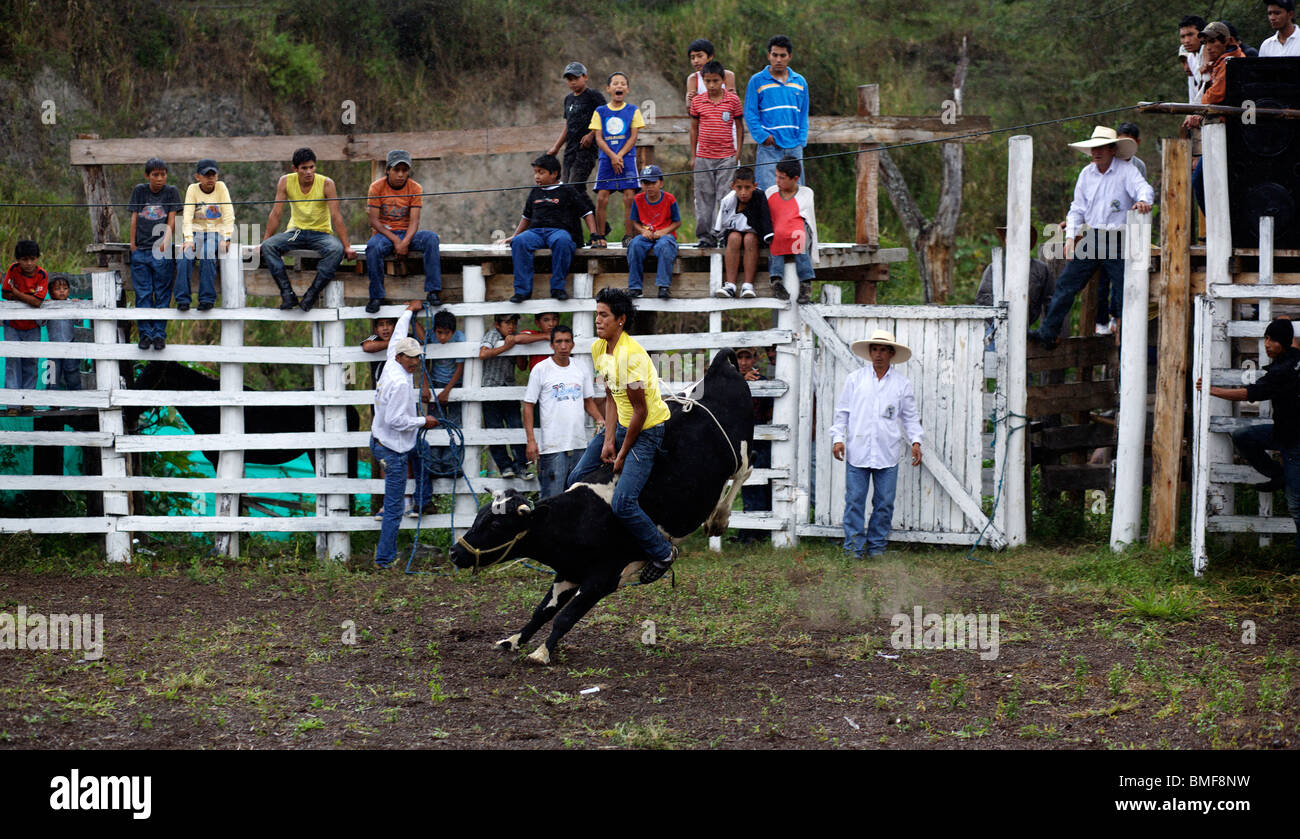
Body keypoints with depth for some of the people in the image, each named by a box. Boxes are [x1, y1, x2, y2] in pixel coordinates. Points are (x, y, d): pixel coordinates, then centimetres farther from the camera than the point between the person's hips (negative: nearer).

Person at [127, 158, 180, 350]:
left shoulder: (171, 191, 6)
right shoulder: (139, 191, 11)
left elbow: (171, 219, 1)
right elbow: (134, 218, 10)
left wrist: (166, 240, -11)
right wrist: (133, 244, 3)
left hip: (162, 250, -2)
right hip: (141, 250, 2)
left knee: (162, 294, -2)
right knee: (143, 294, 0)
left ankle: (159, 334, 3)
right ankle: (145, 334, 4)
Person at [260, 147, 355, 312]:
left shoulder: (326, 184, -10)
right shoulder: (286, 182, -4)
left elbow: (336, 217, -12)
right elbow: (276, 214, 0)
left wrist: (346, 247, -18)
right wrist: (265, 241, -5)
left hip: (321, 233, -2)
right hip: (296, 232, 2)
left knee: (336, 249, -35)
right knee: (268, 246, -26)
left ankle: (311, 296, -33)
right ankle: (287, 294, -32)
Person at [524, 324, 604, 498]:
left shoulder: (582, 366, 11)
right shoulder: (540, 370, -1)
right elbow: (528, 405, 1)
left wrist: (600, 420, 3)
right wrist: (531, 440, -7)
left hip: (580, 444, 4)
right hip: (553, 445, -4)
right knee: (552, 498, -8)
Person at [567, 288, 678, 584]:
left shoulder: (632, 355, -26)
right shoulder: (598, 348, 1)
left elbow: (640, 411, -21)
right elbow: (611, 396, 6)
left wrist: (622, 455, -14)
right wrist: (608, 440, -4)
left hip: (648, 430, -9)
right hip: (620, 425, 9)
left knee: (622, 503, -17)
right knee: (576, 481, 8)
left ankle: (663, 552, 3)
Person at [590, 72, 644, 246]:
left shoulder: (633, 111, 7)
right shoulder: (600, 112, 9)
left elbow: (633, 137, 1)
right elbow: (599, 138, 3)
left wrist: (620, 156, -11)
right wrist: (612, 156, -11)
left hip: (627, 158, -1)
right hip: (606, 159, 1)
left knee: (629, 196, -9)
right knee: (601, 198, -5)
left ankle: (628, 235, -4)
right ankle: (600, 235, 3)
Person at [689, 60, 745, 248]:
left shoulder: (733, 100, 0)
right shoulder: (697, 101, 5)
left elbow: (739, 127, 6)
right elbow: (694, 128, 11)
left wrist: (738, 153, 1)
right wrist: (693, 156, 9)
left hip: (726, 158, -2)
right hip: (703, 158, 2)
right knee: (704, 197, 3)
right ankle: (704, 236, 7)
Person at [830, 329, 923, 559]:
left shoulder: (902, 384, 9)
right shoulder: (855, 379, 8)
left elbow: (910, 417, 14)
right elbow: (842, 412, 10)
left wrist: (915, 442, 2)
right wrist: (837, 438, 0)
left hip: (887, 454, 1)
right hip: (857, 452, -1)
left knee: (884, 503, 3)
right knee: (855, 500, -3)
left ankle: (877, 546, 14)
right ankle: (854, 547, 5)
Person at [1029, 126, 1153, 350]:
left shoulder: (1126, 170, -5)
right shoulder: (1087, 173, 10)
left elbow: (1144, 188, -21)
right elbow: (1078, 208, 16)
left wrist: (1143, 200, -45)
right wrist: (1071, 236, 6)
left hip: (1118, 241, -5)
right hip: (1092, 238, 5)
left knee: (1123, 290, -3)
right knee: (1066, 285, 0)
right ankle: (1047, 333, 4)